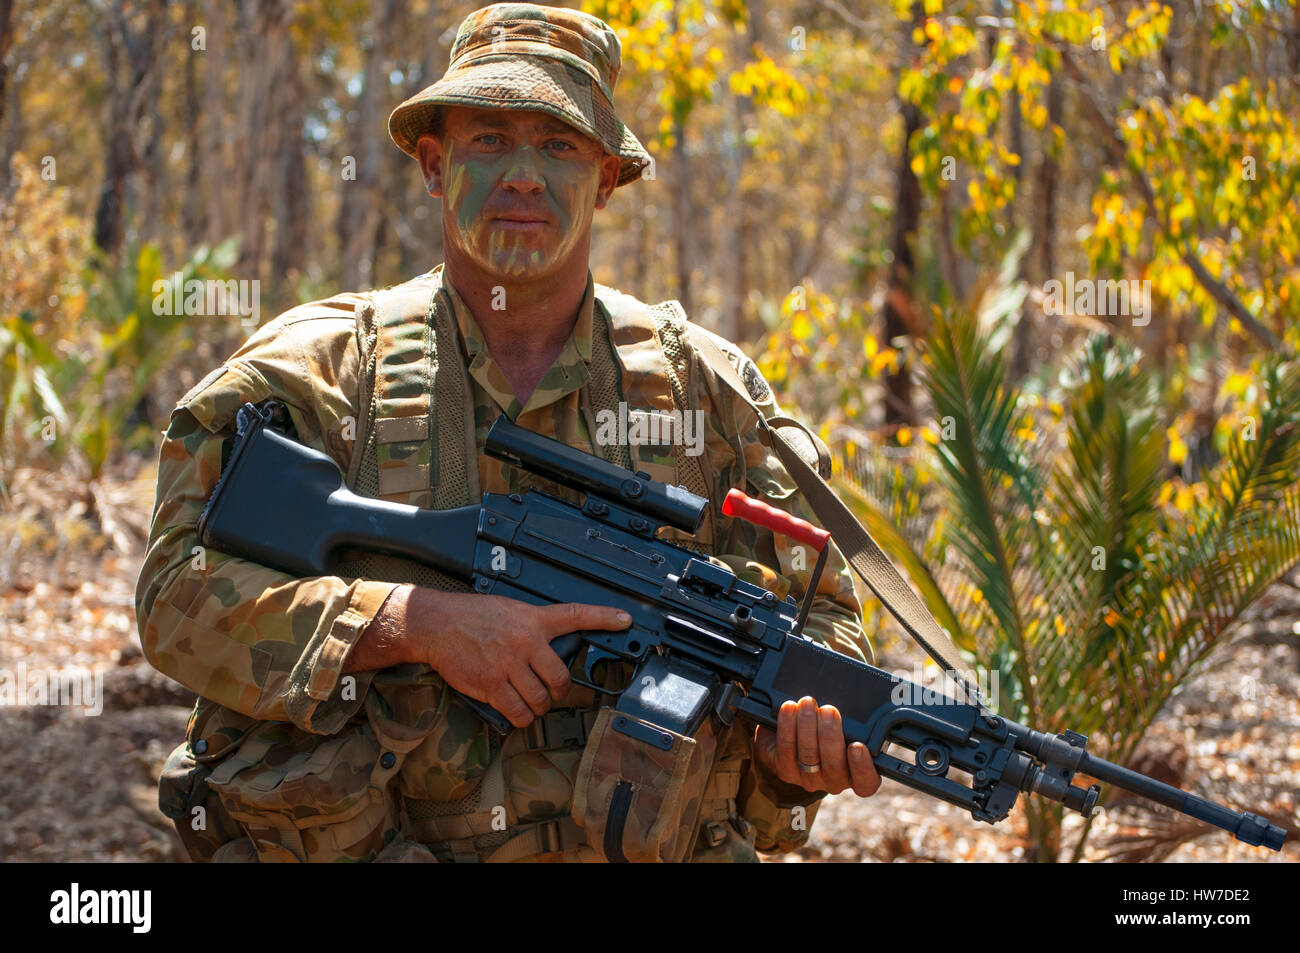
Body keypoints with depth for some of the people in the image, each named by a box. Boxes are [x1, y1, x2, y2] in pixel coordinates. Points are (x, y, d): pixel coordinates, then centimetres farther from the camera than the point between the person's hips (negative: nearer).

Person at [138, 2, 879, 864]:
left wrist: (810, 737, -6)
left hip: (652, 849, 3)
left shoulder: (705, 387, 12)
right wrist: (418, 624, -15)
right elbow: (182, 589, -3)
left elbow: (817, 611, 17)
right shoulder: (314, 370, 5)